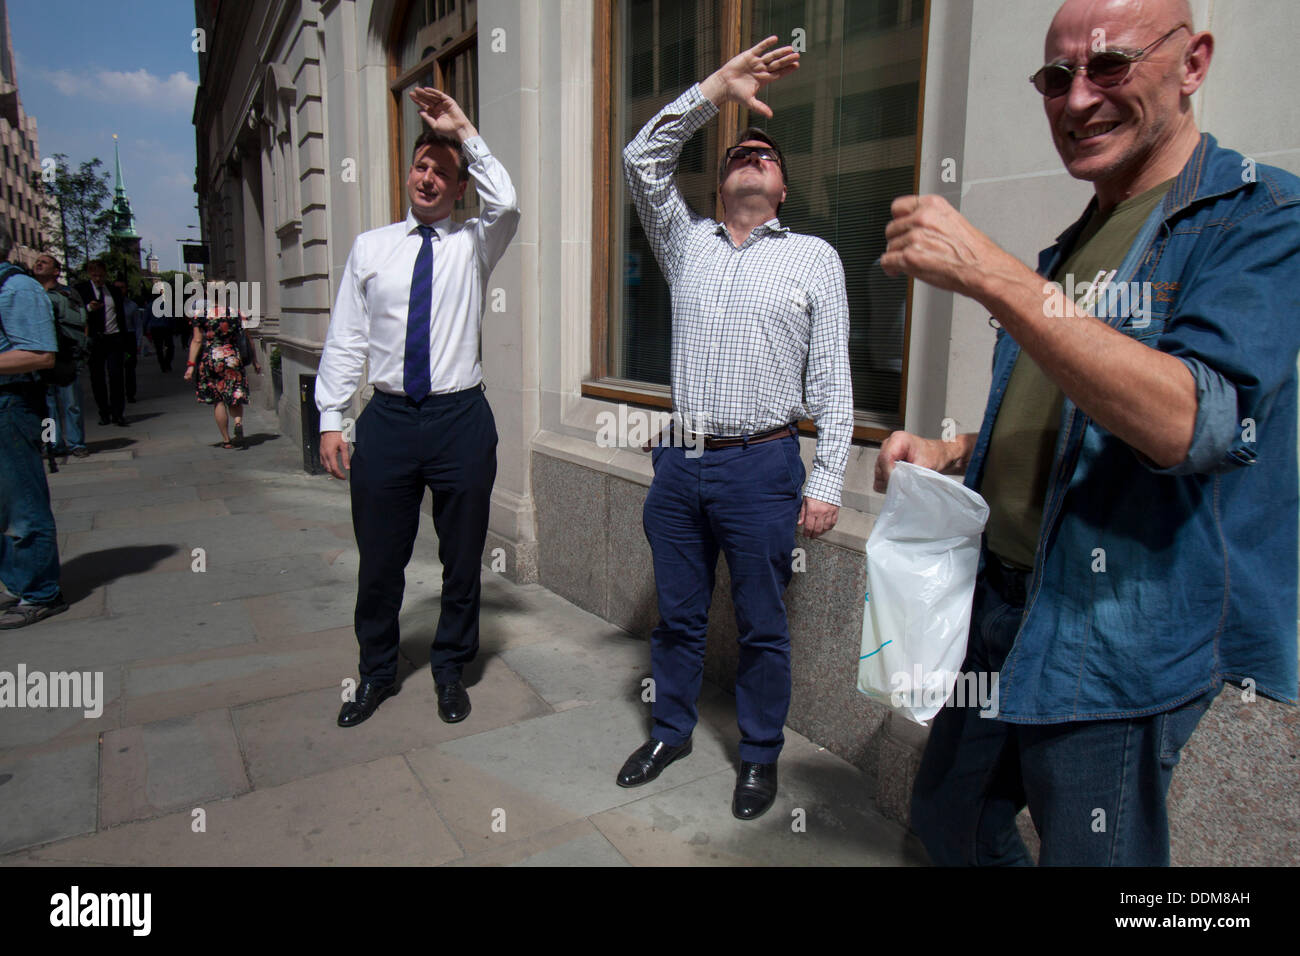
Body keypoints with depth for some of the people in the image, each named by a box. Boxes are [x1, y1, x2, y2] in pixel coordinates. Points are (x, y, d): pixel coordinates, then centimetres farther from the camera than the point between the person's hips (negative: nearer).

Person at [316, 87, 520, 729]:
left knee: (463, 557, 9)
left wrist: (466, 133, -14)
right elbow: (344, 339, 7)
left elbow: (505, 204, -19)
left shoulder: (474, 245, 5)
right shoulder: (370, 247, 10)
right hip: (388, 418, 2)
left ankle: (450, 669, 30)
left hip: (461, 418, -1)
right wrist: (331, 419, 1)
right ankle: (377, 672, 31)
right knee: (379, 560, 10)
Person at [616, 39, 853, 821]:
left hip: (762, 468, -3)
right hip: (680, 462, 3)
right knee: (678, 617, 15)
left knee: (763, 628, 8)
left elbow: (832, 377, -1)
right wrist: (720, 88, -5)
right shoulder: (687, 244, 12)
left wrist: (827, 480, -7)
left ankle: (761, 756, 27)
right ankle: (672, 732, 35)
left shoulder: (814, 258, 4)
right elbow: (643, 160, 2)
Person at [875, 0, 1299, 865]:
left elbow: (1187, 424, -28)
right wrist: (947, 455, 2)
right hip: (1000, 603, 8)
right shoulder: (1073, 246, 14)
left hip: (1119, 638, -7)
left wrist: (988, 273, -30)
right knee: (949, 825, 21)